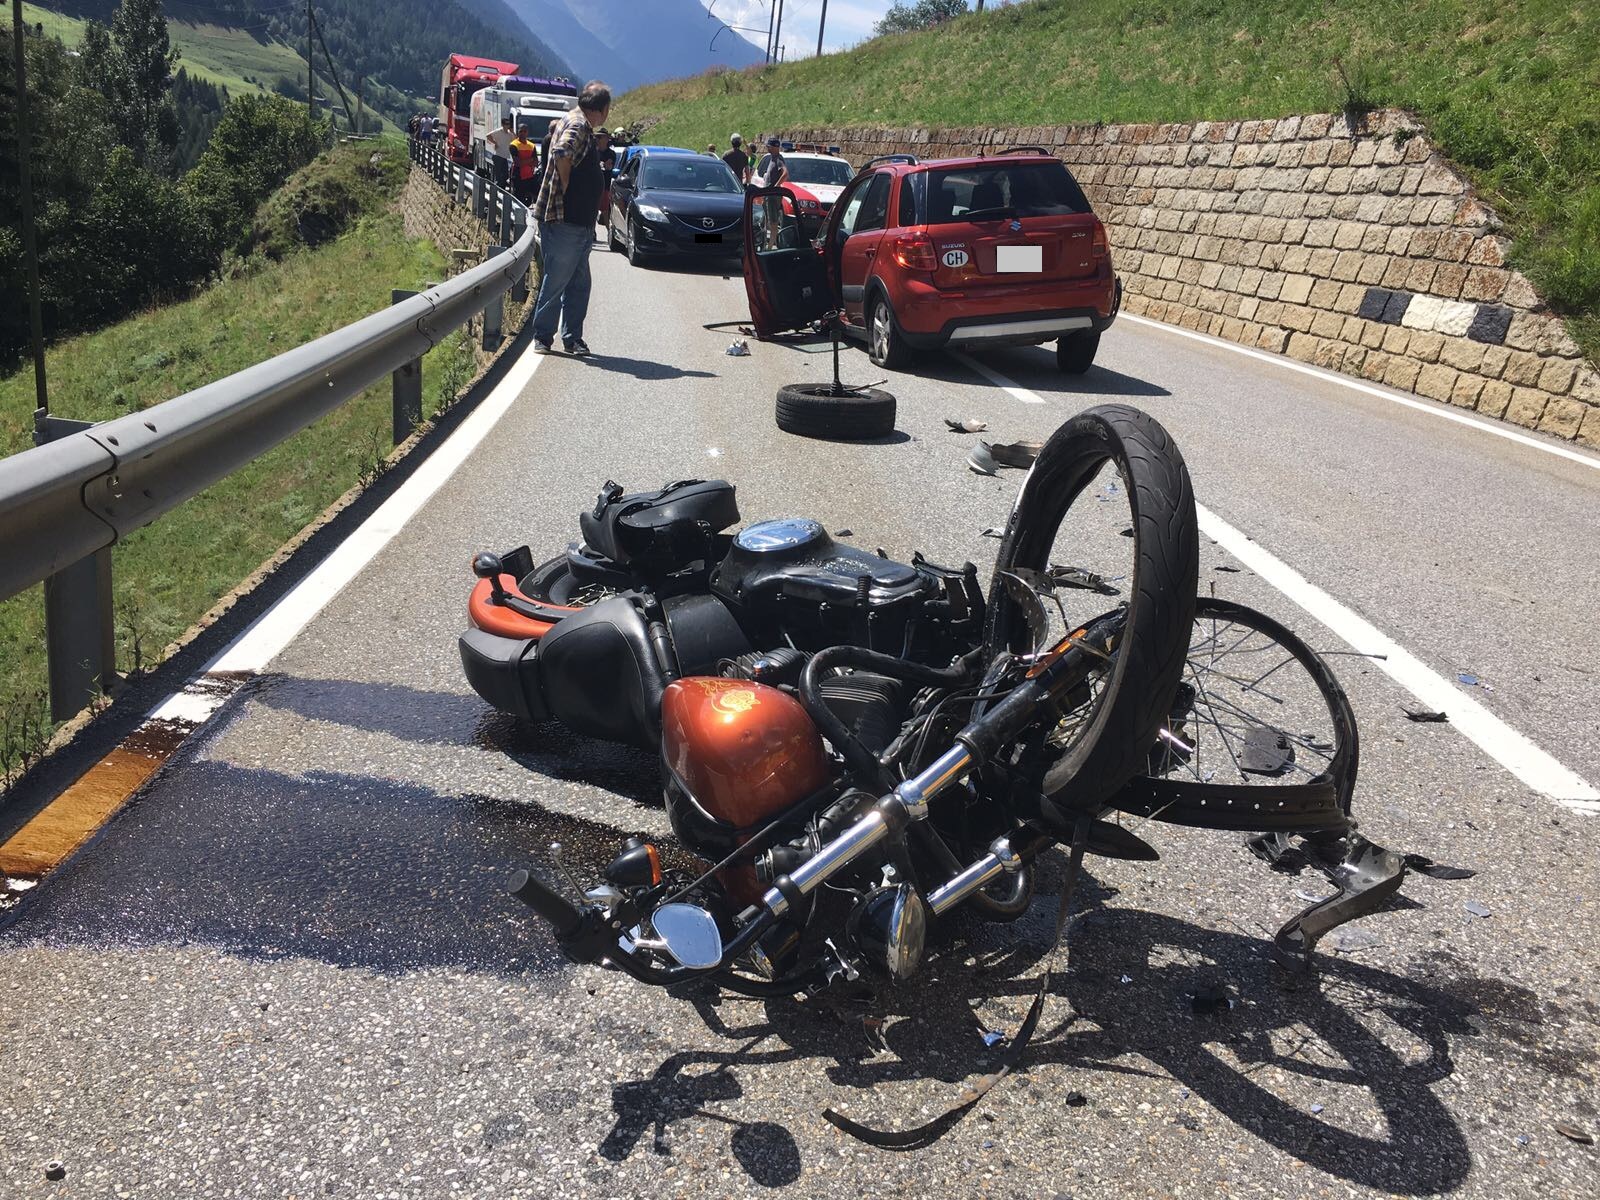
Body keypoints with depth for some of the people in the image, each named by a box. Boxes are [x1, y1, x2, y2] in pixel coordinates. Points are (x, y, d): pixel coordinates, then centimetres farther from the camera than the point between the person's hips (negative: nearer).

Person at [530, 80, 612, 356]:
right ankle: (542, 336, 4)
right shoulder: (577, 124, -12)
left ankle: (572, 338, 18)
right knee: (556, 280, -4)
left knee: (579, 284, 12)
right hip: (564, 220, -10)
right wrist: (566, 187, -20)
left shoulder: (583, 127, 19)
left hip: (579, 223, 10)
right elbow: (561, 153, -31)